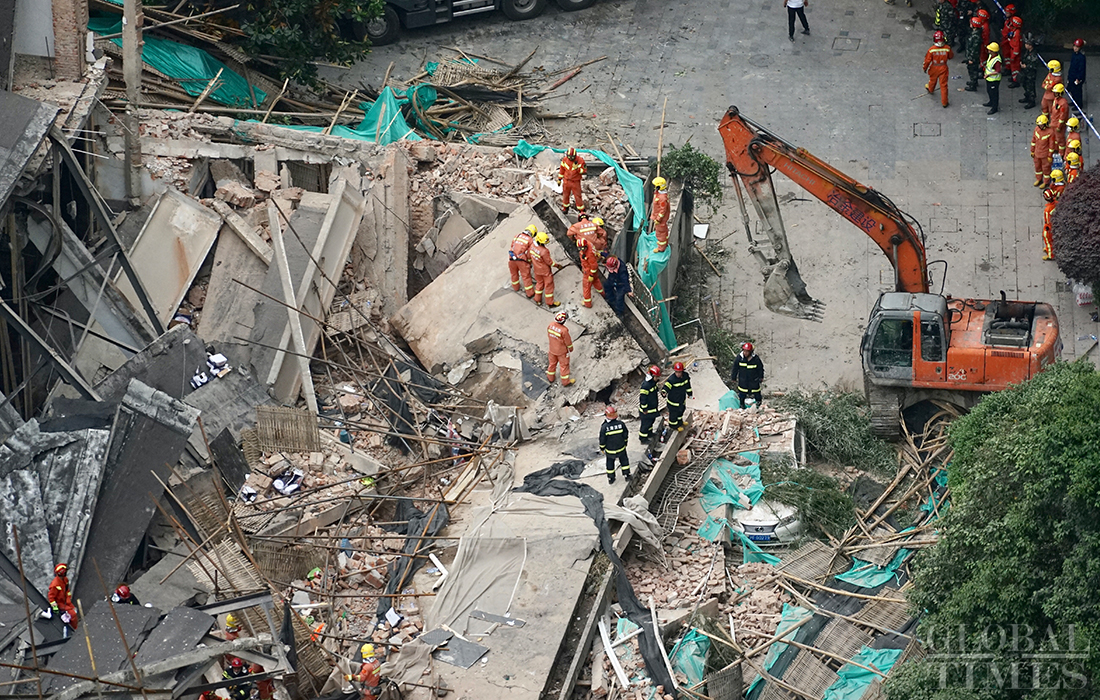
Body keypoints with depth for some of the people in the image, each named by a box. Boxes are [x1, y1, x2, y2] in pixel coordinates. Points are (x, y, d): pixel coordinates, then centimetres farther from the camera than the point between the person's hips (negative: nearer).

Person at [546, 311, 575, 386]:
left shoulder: (551, 324, -17)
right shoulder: (564, 330, -34)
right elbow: (568, 341, -19)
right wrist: (571, 349, 1)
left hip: (552, 349, 5)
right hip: (562, 351, -5)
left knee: (552, 363, 26)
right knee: (564, 365, 15)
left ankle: (550, 378, 45)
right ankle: (565, 381, 30)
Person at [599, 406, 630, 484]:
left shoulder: (604, 427, -27)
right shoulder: (621, 424, -21)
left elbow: (602, 439, -16)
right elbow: (626, 435, -6)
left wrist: (602, 448, 3)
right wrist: (625, 443, 15)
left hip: (610, 450, -1)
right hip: (621, 448, 1)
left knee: (610, 462, 22)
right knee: (624, 460, 26)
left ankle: (611, 478, 36)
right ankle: (626, 474, 39)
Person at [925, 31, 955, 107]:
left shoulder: (931, 49, -25)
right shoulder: (947, 48, -20)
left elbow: (927, 60, -15)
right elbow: (951, 56, -1)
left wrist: (925, 68, 2)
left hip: (934, 69, 0)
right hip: (943, 69, 0)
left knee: (932, 80, 30)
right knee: (943, 85, 10)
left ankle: (930, 90, 62)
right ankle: (944, 102, 16)